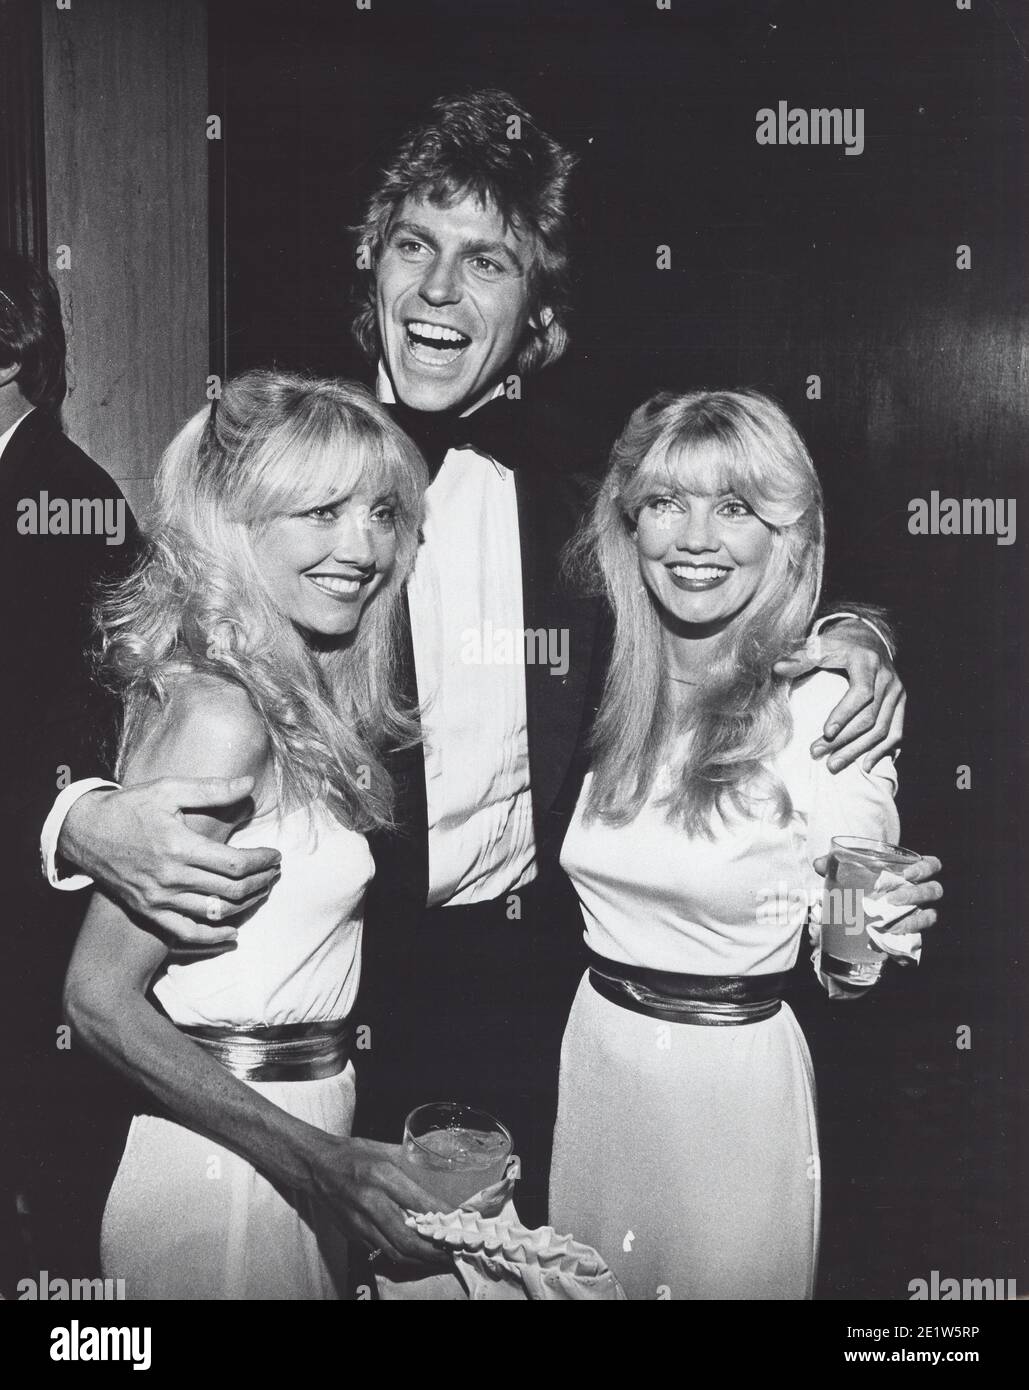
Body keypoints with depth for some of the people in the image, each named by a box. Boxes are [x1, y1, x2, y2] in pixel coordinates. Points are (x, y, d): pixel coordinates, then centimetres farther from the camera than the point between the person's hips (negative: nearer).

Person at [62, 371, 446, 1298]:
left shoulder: (301, 698, 4)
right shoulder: (220, 714, -22)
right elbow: (101, 997, -23)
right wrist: (315, 1158, -23)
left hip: (299, 1135, 8)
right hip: (224, 1173, -8)